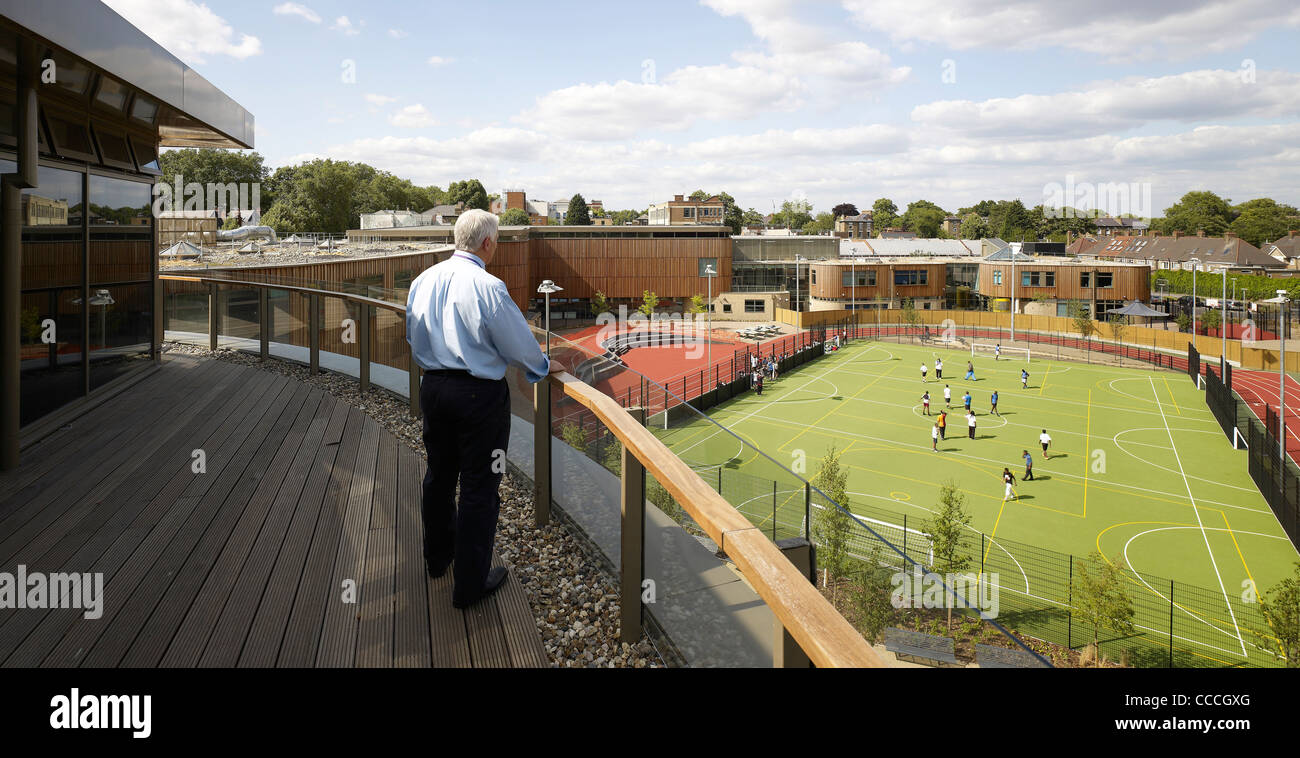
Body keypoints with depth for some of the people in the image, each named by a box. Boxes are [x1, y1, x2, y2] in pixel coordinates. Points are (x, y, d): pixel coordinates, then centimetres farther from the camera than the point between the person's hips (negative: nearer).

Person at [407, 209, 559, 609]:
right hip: (479, 394, -7)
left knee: (439, 474, 23)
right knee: (478, 486, 4)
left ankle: (437, 557, 43)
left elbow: (413, 338, 13)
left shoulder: (423, 280, 1)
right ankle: (470, 583, 14)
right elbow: (519, 343, -11)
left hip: (432, 387, 7)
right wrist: (543, 366, 8)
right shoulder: (488, 287, -20)